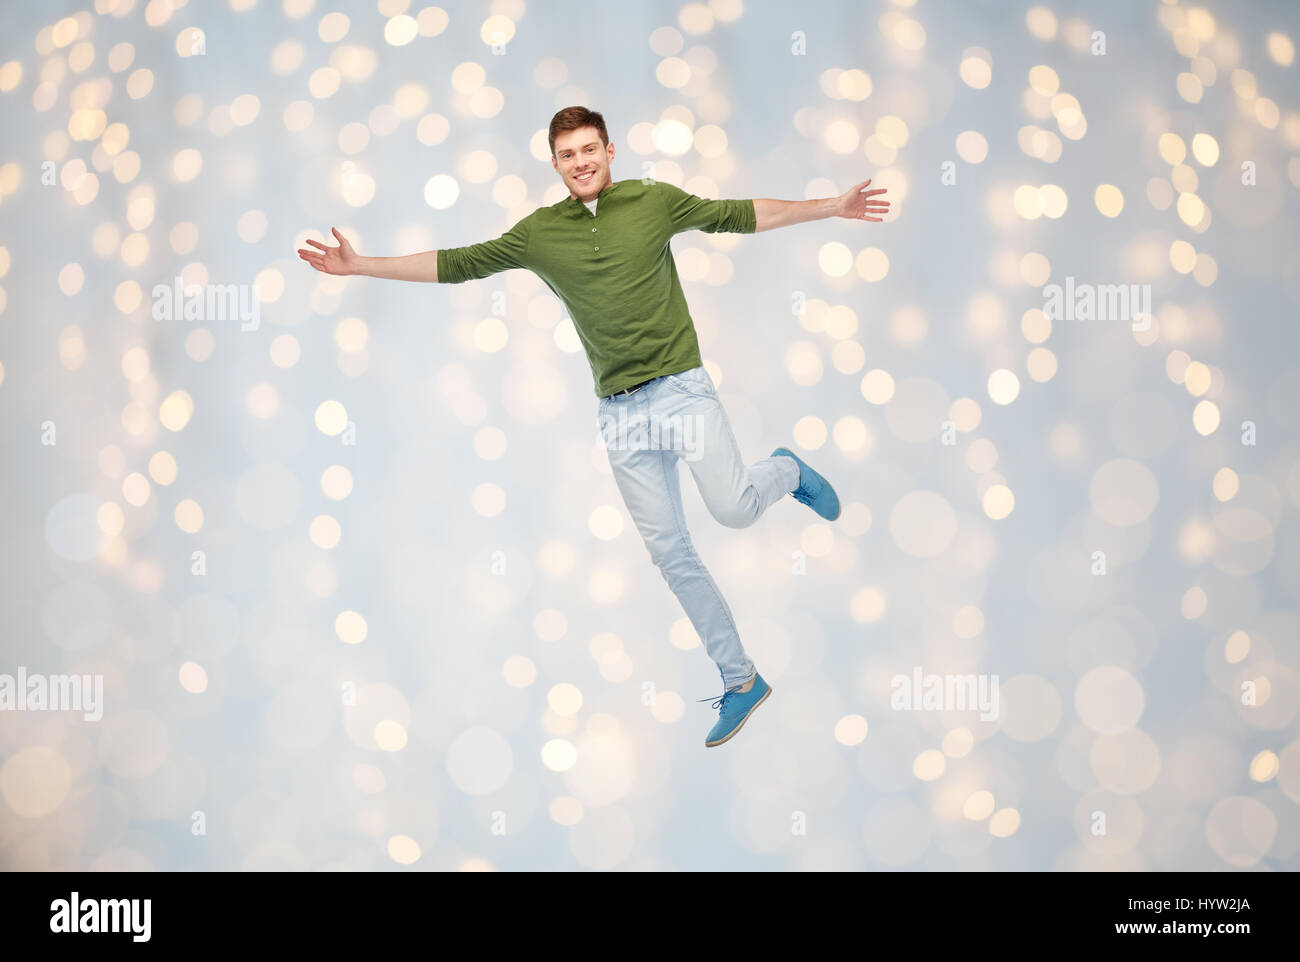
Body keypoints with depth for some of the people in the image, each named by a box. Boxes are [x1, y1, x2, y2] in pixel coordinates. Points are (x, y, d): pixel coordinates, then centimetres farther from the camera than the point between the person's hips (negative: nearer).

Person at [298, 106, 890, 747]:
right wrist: (360, 266, 7)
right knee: (669, 551, 2)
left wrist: (831, 207, 11)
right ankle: (740, 682, 14)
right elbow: (457, 264, 10)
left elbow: (740, 215, 11)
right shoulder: (539, 232, 7)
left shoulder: (655, 201, 3)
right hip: (620, 410, 2)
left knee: (733, 507, -20)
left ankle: (787, 470, 18)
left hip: (681, 387, -2)